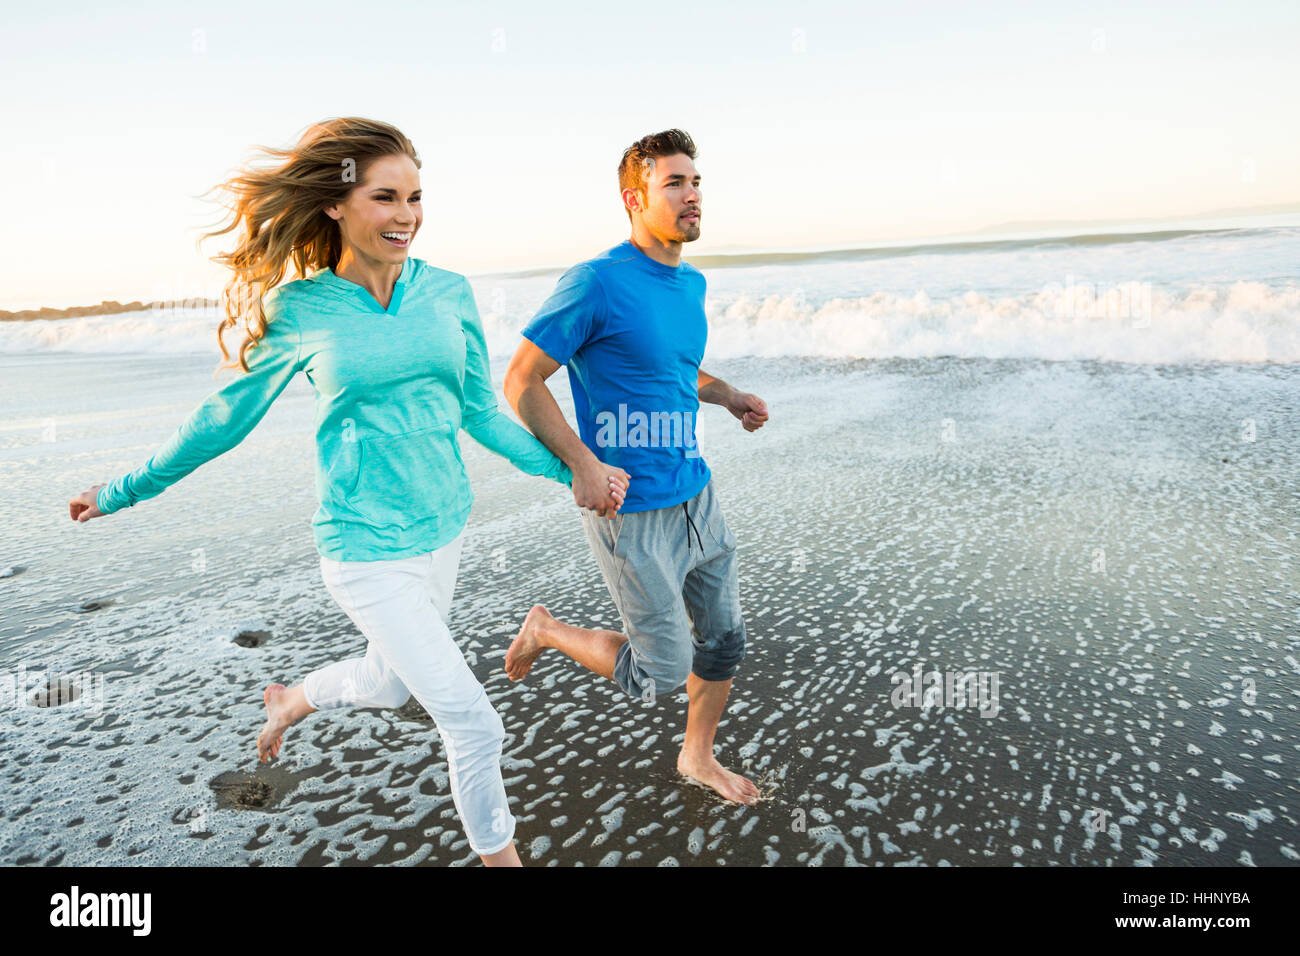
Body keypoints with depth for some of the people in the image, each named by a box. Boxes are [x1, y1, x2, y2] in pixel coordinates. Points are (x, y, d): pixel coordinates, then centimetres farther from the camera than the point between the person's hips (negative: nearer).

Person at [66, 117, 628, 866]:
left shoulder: (449, 293, -1)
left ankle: (290, 703, 60)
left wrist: (568, 470, 5)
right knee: (473, 724, -2)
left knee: (389, 683, 27)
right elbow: (229, 415, 3)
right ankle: (499, 854, 27)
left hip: (445, 529, 5)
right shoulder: (299, 311, -10)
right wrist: (127, 490, 11)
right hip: (368, 550, -5)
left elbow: (480, 413, 8)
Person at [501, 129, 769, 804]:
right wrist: (583, 466, -23)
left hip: (696, 491, 8)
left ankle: (697, 758, 41)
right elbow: (521, 382, -14)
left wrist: (728, 396, 6)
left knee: (723, 639, 16)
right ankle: (545, 630, 25)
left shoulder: (691, 285, 9)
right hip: (632, 509, -8)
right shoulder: (597, 282, -16)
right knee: (663, 673, 1)